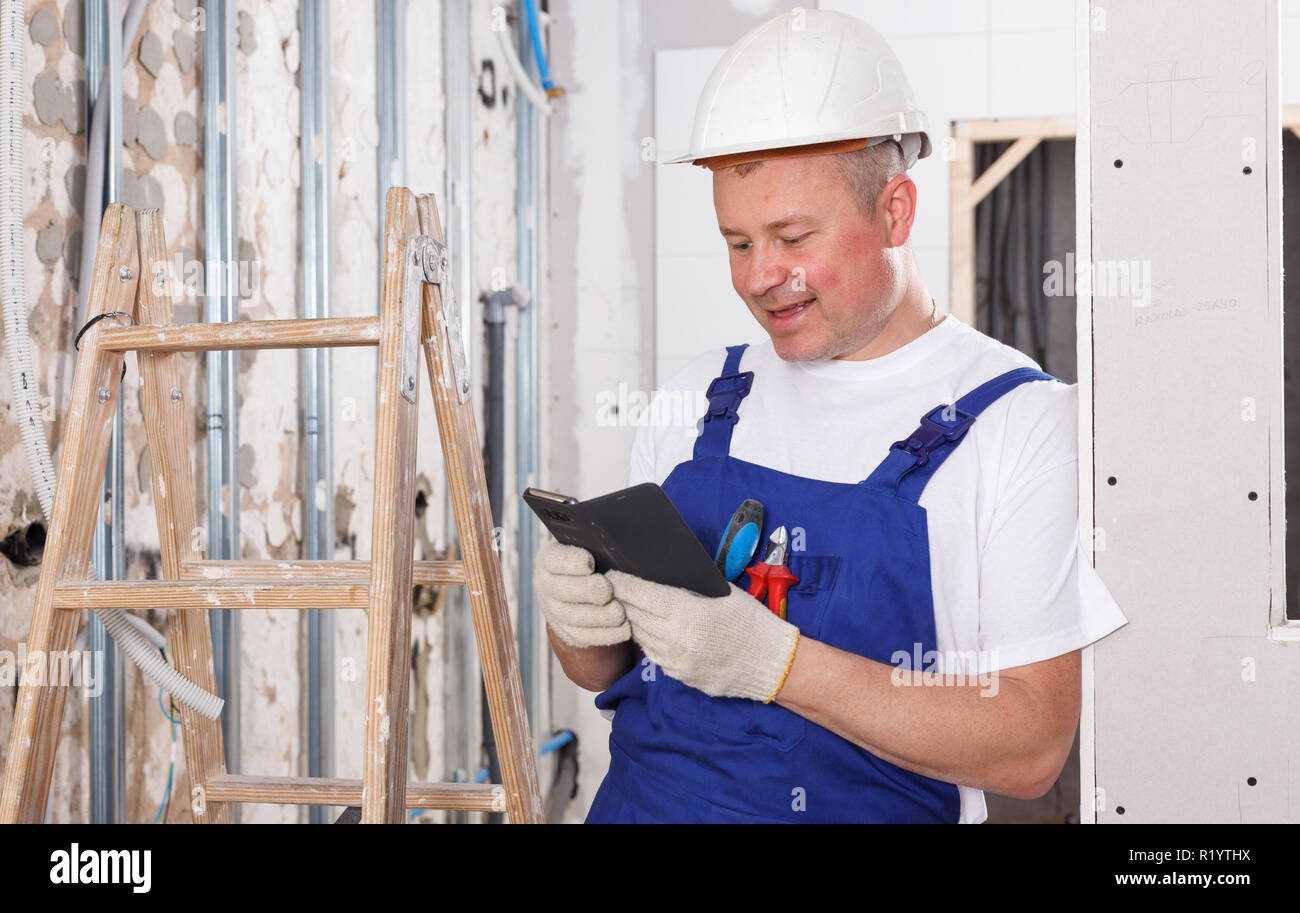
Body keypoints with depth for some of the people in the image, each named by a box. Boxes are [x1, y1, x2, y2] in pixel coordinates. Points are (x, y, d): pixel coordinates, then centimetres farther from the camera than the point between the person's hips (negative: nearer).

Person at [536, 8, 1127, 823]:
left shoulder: (1022, 420, -4)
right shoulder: (699, 397, 10)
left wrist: (773, 662, -17)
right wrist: (579, 622, -6)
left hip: (861, 810, -4)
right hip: (636, 802, 4)